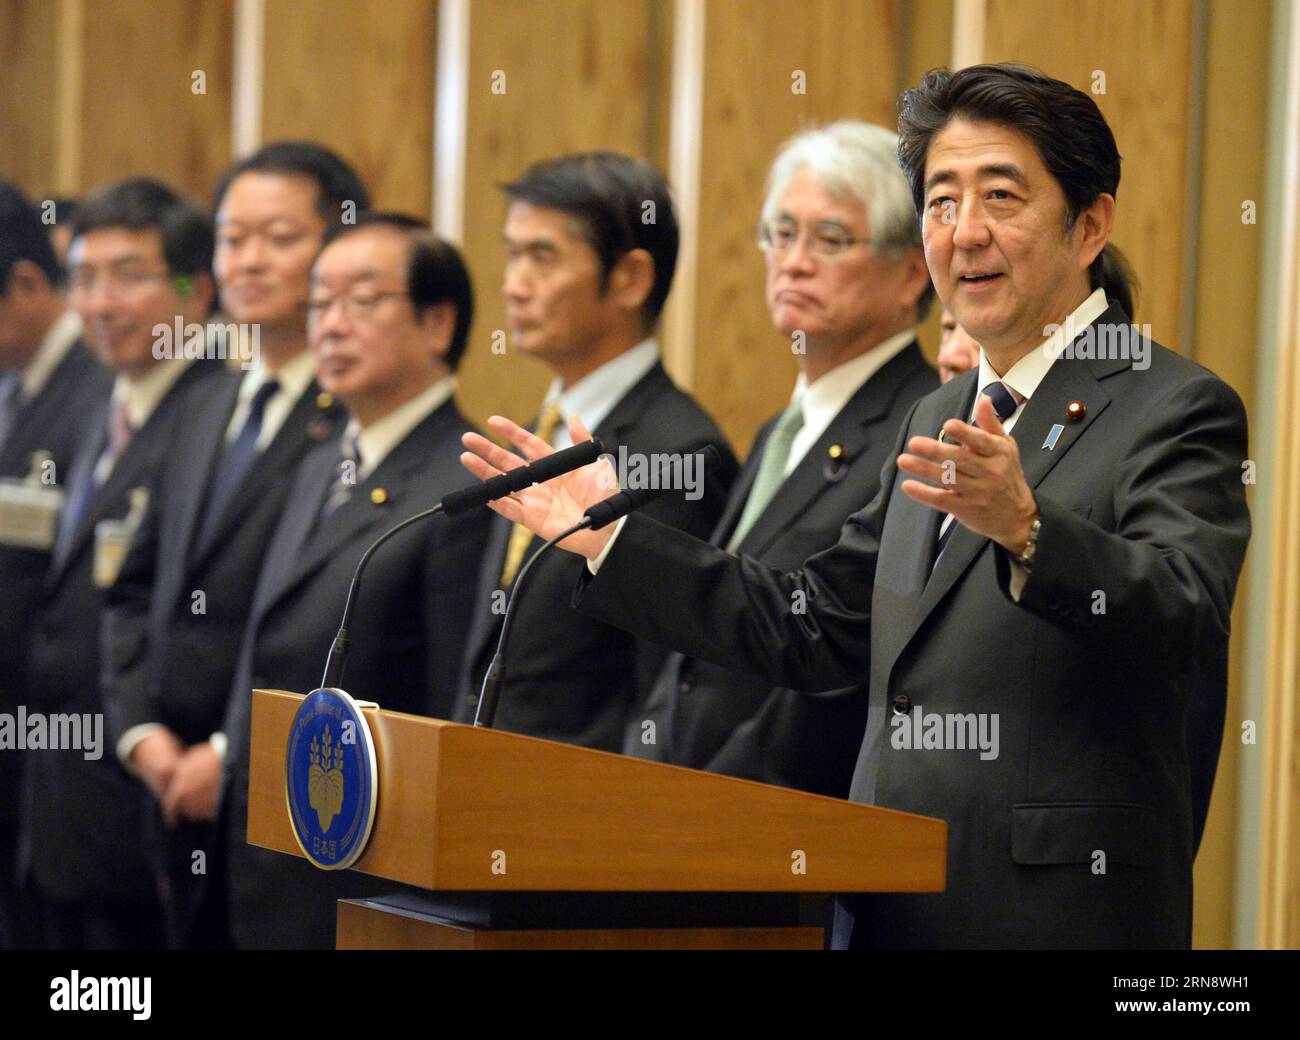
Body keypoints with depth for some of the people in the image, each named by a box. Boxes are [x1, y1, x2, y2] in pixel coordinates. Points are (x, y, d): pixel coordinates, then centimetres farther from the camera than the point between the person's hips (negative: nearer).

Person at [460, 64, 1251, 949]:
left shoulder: (1177, 410, -7)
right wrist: (609, 537, 18)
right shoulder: (943, 420, 19)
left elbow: (1187, 626, -23)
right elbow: (816, 628, 22)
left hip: (1059, 910, -7)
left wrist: (1023, 528, -40)